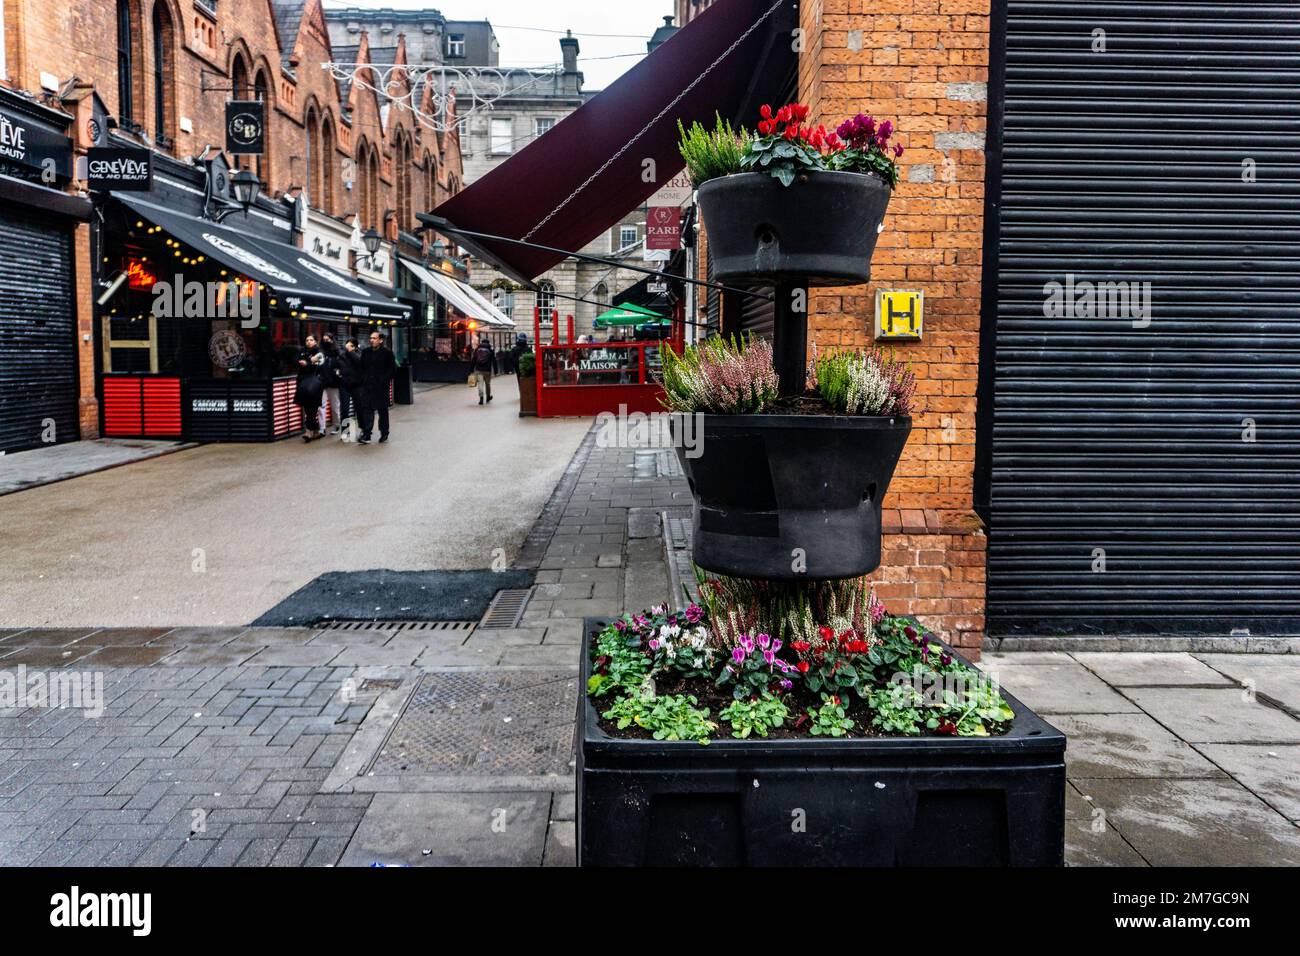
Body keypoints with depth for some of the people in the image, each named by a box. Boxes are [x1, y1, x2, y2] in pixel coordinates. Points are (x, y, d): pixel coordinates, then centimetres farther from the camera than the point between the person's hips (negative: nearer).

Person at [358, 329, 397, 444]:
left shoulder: (387, 353, -3)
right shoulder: (365, 352, 11)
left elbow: (392, 370, -4)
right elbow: (361, 367, 18)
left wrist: (384, 380, -13)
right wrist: (363, 379, 5)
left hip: (381, 387, -4)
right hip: (367, 386, 4)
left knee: (382, 411, 6)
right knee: (366, 410, -3)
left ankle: (384, 434, 18)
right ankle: (366, 435, -4)